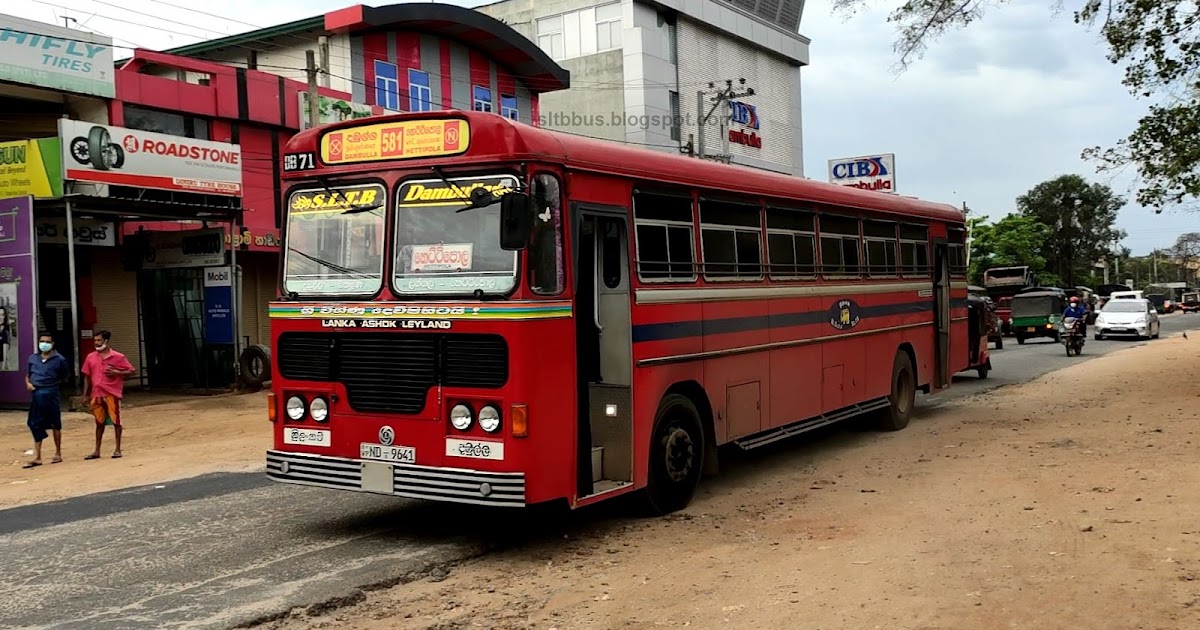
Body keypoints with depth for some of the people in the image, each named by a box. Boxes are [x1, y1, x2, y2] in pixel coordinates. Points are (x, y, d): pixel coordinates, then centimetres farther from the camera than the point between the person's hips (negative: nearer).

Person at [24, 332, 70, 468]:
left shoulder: (59, 360, -3)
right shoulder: (33, 358, 9)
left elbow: (65, 377, 4)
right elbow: (28, 375, 17)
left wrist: (54, 385, -5)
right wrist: (28, 383, -2)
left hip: (52, 394, -4)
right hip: (36, 395, 4)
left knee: (55, 424, 7)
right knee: (35, 425, 2)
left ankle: (58, 453, 20)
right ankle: (37, 457, 6)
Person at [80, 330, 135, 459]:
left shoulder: (118, 357, -3)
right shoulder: (91, 357, 7)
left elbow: (131, 371, -1)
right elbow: (87, 376, 11)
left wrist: (116, 372, -16)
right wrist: (85, 395, 7)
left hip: (112, 394, -3)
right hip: (97, 395, 4)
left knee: (116, 421, 2)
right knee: (99, 423, 11)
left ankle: (118, 450, 11)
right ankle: (97, 451, 17)